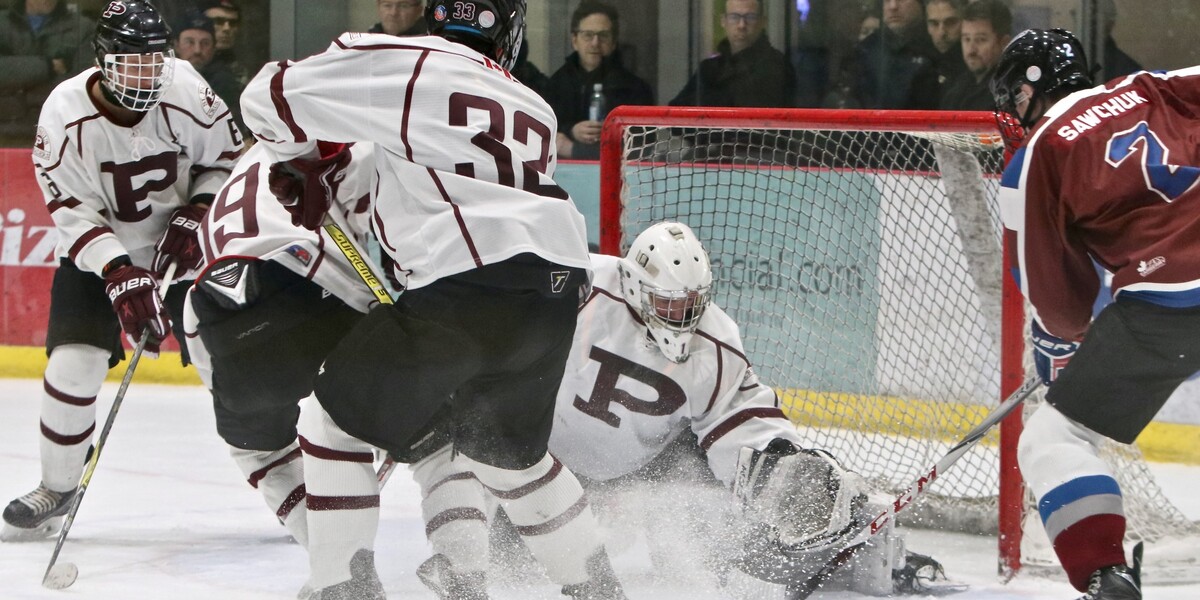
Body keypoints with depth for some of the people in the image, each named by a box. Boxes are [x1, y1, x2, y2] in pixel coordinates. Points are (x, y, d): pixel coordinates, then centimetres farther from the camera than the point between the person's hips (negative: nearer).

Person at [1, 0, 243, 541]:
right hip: (98, 254, -1)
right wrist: (120, 275, -32)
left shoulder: (187, 93, -19)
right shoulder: (65, 115, -22)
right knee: (72, 365, -13)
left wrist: (195, 215, -19)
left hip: (184, 249, 1)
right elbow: (73, 213, -21)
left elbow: (227, 161, -3)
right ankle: (55, 489, 6)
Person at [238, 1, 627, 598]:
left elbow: (271, 97, 3)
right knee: (508, 451, 30)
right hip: (557, 289, 6)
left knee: (334, 420, 12)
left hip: (465, 287, -6)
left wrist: (305, 165, 23)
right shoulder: (535, 110, 24)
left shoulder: (403, 63, 5)